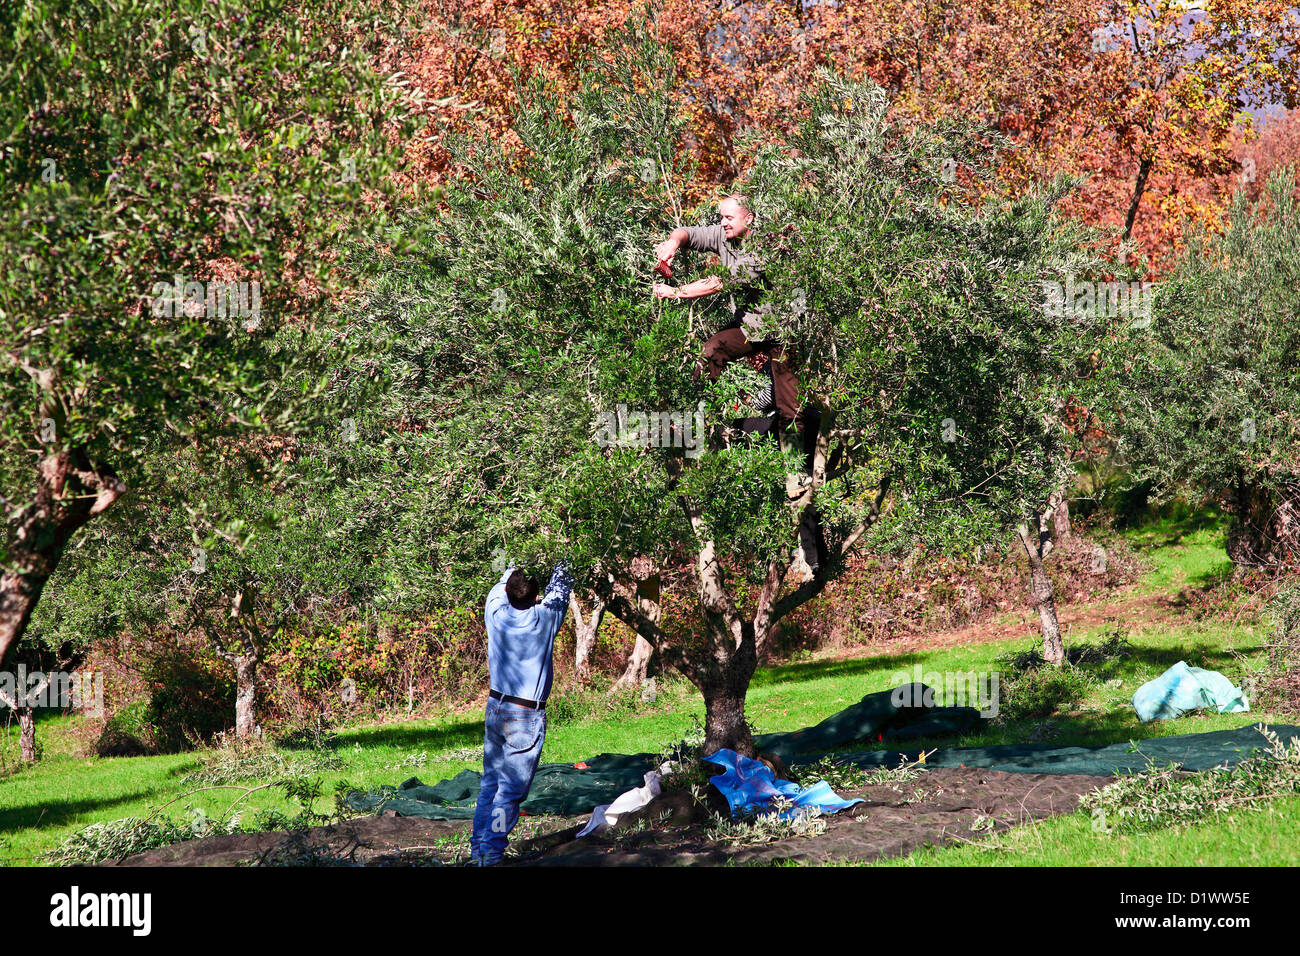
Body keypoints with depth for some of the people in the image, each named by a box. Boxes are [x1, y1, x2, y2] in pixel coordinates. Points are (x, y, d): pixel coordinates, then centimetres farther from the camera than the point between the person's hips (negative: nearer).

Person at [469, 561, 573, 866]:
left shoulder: (497, 614, -2)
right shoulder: (544, 617, -9)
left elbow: (497, 591, 23)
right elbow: (559, 594, 14)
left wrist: (513, 571, 39)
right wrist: (560, 570, 33)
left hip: (496, 708, 5)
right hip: (527, 716, -5)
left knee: (490, 781, 13)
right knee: (511, 788, -2)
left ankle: (477, 847, 17)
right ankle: (492, 851, -4)